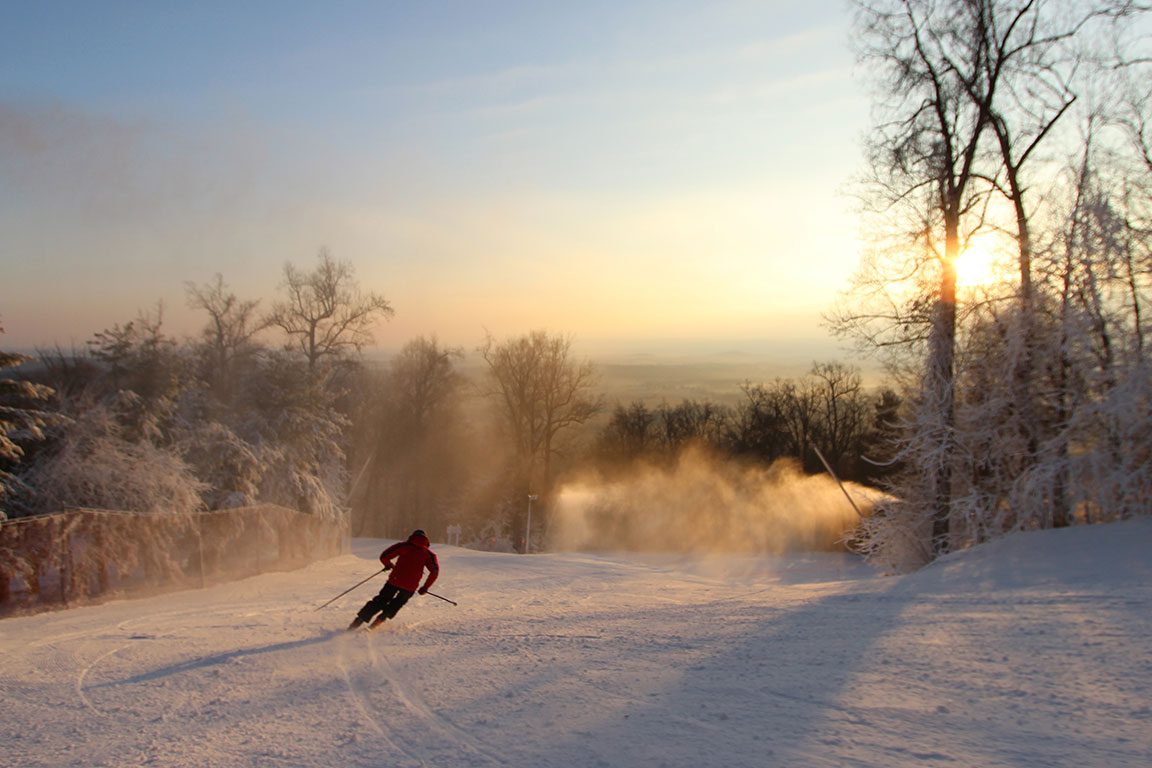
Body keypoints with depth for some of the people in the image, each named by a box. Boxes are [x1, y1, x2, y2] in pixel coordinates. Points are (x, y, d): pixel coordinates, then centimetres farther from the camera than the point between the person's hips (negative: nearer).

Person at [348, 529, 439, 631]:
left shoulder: (403, 545, 8)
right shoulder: (428, 553, 9)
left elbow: (384, 557, 1)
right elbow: (435, 571, -4)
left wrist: (388, 565, 22)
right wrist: (425, 587, 4)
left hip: (395, 580, 0)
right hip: (411, 586, 0)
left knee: (381, 600, 18)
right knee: (397, 603, 27)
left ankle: (360, 619, 10)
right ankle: (381, 618, 10)